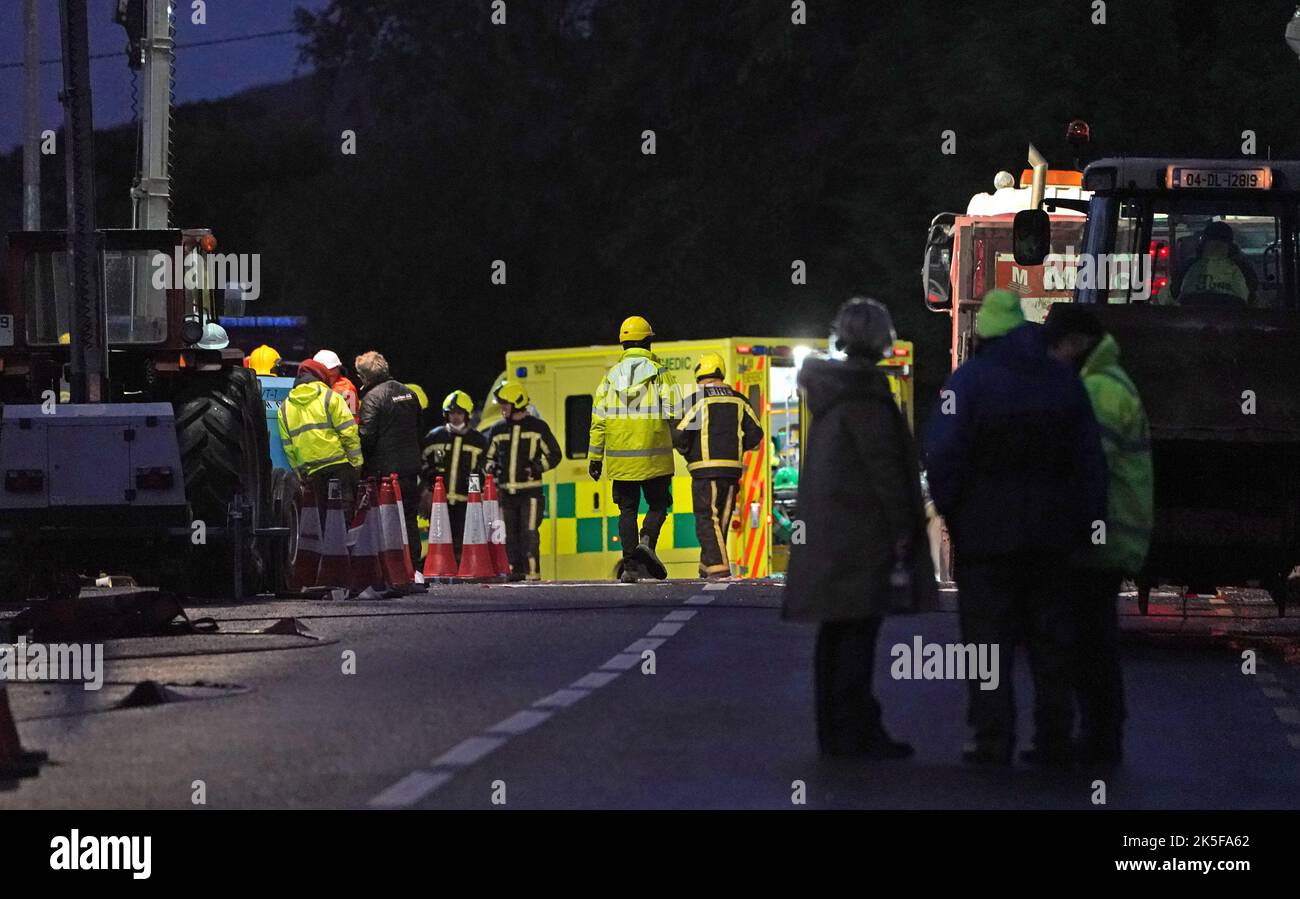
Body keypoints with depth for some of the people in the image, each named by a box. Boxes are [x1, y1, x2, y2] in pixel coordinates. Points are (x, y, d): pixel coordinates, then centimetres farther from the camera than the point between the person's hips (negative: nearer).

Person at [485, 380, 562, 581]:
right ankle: (515, 570, 9)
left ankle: (532, 572, -13)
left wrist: (538, 466, -11)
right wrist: (490, 467, 1)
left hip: (530, 491, -4)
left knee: (529, 532, -13)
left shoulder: (537, 427, 3)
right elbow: (488, 457, 23)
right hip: (505, 491, 4)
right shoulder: (497, 430, 14)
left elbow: (554, 455, 7)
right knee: (510, 534, 3)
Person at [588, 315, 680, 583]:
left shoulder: (611, 376, 6)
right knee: (658, 505, 11)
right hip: (654, 459, -3)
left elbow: (598, 420, 5)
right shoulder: (660, 374, -3)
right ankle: (647, 540, -17)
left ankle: (630, 567, 4)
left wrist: (595, 458, 10)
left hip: (620, 458, 3)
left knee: (627, 510, 10)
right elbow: (674, 414, -10)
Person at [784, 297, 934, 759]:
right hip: (863, 531, -9)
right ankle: (858, 733, -6)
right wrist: (903, 527, -13)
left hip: (827, 532, 9)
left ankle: (835, 731, 16)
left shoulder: (828, 386, 13)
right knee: (858, 633, -7)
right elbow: (883, 464, -17)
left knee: (836, 633, 12)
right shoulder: (863, 391, -15)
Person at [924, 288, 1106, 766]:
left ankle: (993, 741, -3)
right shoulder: (1063, 381, 7)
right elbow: (1090, 459, 8)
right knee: (1051, 640, 10)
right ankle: (1053, 739, 10)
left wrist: (949, 511, -3)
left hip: (985, 530, -4)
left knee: (989, 639, 0)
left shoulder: (968, 380, -7)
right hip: (1051, 534, 4)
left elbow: (942, 456, -14)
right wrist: (1087, 523, 11)